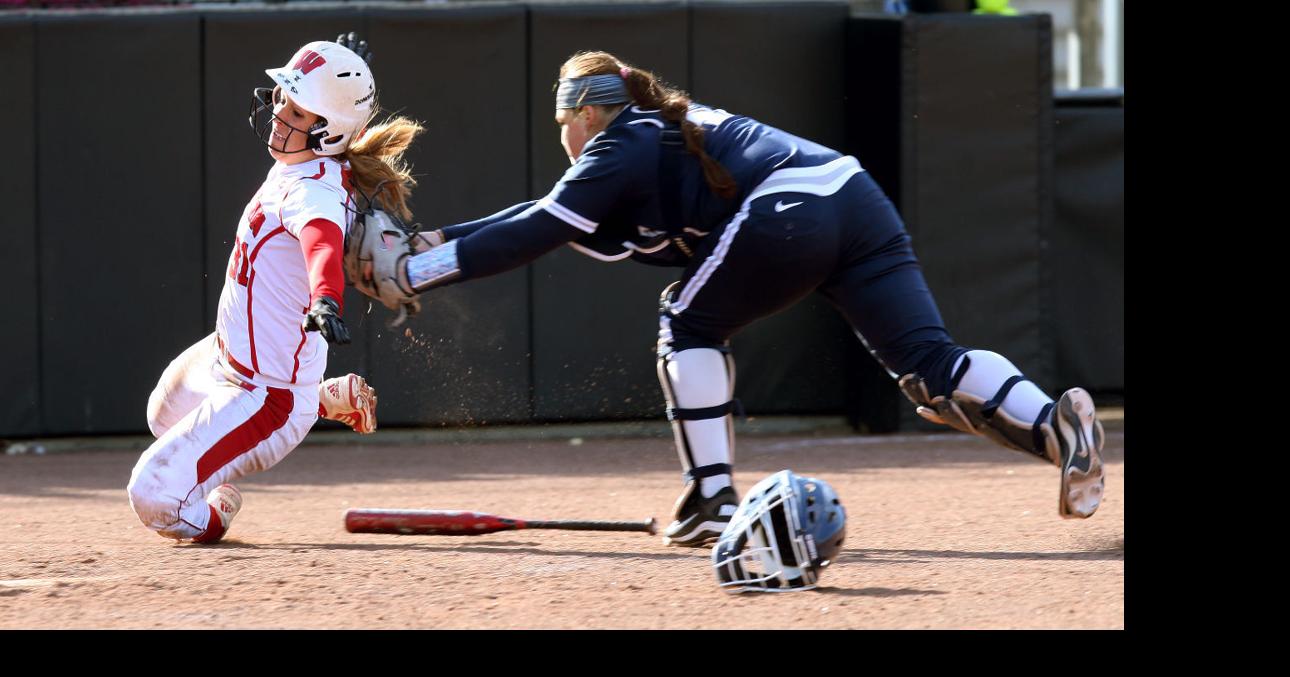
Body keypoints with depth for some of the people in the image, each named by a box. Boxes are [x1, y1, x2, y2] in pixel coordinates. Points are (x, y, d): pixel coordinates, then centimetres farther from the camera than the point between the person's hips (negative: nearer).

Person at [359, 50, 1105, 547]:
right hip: (859, 199, 8)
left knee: (691, 325, 14)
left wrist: (419, 272, 8)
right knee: (929, 365, 1)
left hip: (788, 216, -8)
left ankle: (713, 500, 8)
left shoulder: (622, 148, 8)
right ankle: (1055, 424, -23)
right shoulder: (663, 134, 33)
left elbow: (539, 232, 3)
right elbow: (551, 212, 38)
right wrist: (441, 240, 36)